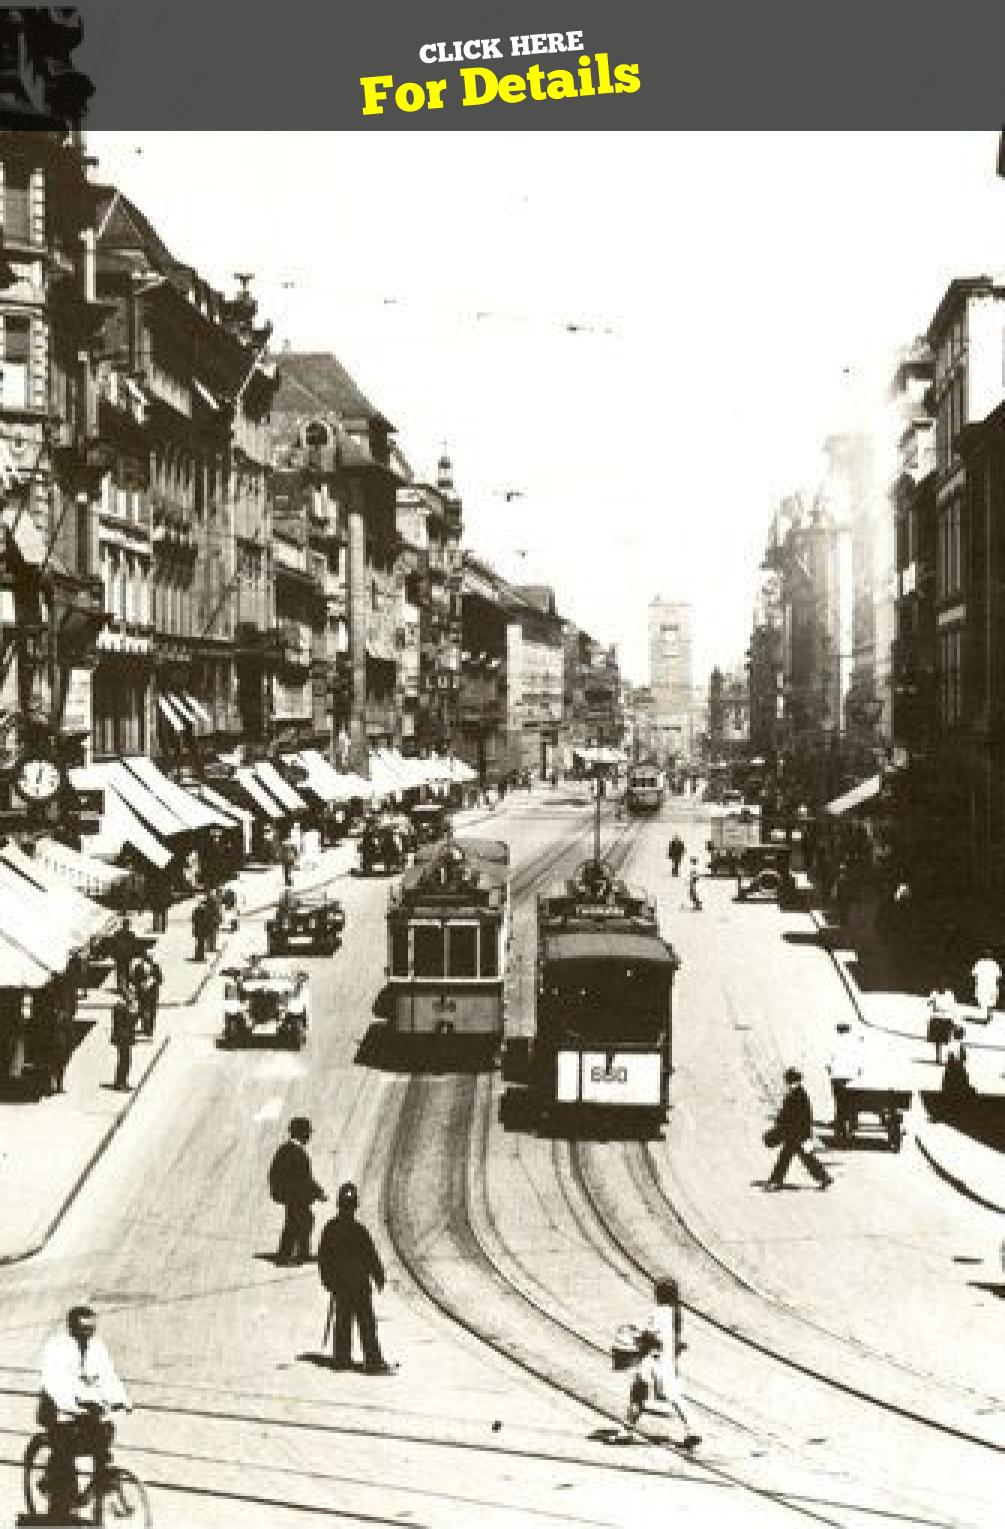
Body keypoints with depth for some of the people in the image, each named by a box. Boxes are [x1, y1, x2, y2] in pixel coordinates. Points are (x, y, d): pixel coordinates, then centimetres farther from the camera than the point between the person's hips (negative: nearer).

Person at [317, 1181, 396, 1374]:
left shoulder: (330, 1228, -1)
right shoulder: (358, 1230, -18)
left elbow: (323, 1256, 7)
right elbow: (371, 1256, -11)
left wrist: (327, 1280, 18)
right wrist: (379, 1276, 3)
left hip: (338, 1283, 5)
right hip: (358, 1283, -5)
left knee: (342, 1321, 15)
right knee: (366, 1323, -1)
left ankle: (342, 1359, 19)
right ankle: (373, 1362, 1)